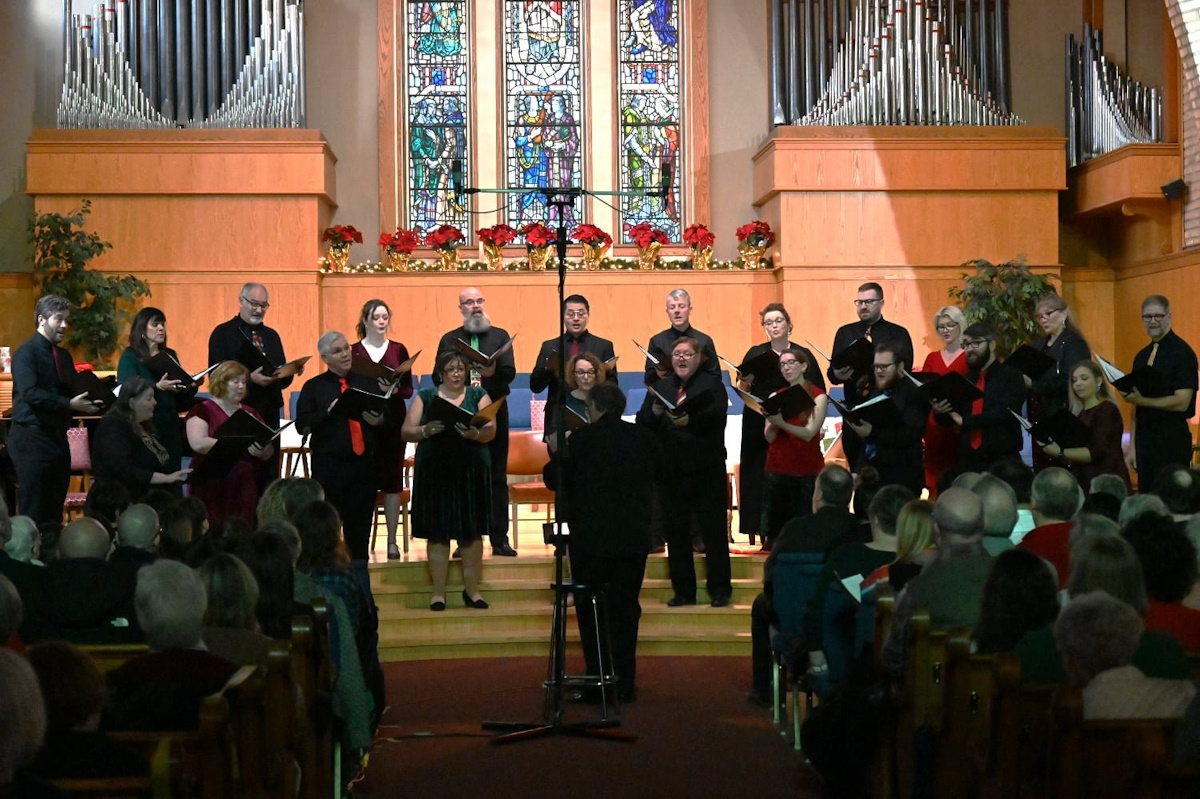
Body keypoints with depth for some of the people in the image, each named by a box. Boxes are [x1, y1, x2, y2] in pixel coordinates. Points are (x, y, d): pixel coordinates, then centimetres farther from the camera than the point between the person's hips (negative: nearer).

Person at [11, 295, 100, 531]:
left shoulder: (64, 356, 15)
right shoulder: (26, 353, -10)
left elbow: (74, 392, 17)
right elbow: (30, 394, -22)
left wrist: (87, 401, -6)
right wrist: (70, 404, -25)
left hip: (57, 436, 8)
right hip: (31, 438, -8)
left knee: (55, 507, 11)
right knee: (32, 510, -6)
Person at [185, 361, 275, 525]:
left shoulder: (251, 413, 14)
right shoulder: (203, 410, -1)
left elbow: (269, 452, 11)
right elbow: (198, 444, -16)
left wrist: (262, 451, -13)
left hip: (245, 486, 4)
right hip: (211, 486, -4)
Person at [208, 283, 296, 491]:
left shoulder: (272, 336, 17)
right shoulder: (223, 333, -2)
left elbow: (282, 380, 17)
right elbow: (218, 377, -10)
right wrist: (250, 379, -23)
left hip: (269, 416, 5)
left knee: (269, 478, 6)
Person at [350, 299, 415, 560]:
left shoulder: (399, 350, 6)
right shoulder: (353, 351, 2)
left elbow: (409, 389, 5)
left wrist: (394, 389, -15)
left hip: (392, 421, 1)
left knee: (392, 480, 3)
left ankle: (392, 541, 9)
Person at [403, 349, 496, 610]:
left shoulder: (478, 396, 9)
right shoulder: (425, 397, 8)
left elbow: (491, 431, -3)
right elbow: (406, 432, 2)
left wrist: (475, 434, -24)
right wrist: (425, 430, -18)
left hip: (471, 471, 1)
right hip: (434, 472, 0)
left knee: (472, 531, 2)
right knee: (438, 532, 0)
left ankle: (472, 589, 12)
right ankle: (438, 592, 5)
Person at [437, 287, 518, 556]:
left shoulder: (500, 336, 9)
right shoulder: (449, 340, 10)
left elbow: (510, 372, -4)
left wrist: (493, 372, -24)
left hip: (494, 415, 0)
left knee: (497, 477, 1)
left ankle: (500, 539, 3)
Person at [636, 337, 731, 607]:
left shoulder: (712, 385, 1)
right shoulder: (660, 387, 14)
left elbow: (716, 414, -18)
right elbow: (641, 421, 5)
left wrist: (690, 420, -35)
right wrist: (654, 413, -17)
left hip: (705, 470, -4)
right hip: (671, 470, 4)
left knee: (713, 531, 1)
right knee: (675, 532, 8)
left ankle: (720, 589, 10)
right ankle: (683, 590, 16)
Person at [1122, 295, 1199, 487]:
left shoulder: (1182, 353, -8)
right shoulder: (1141, 356, 13)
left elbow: (1182, 402, -15)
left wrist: (1141, 400, -20)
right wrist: (1132, 447, 13)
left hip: (1172, 440, -6)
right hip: (1144, 440, 6)